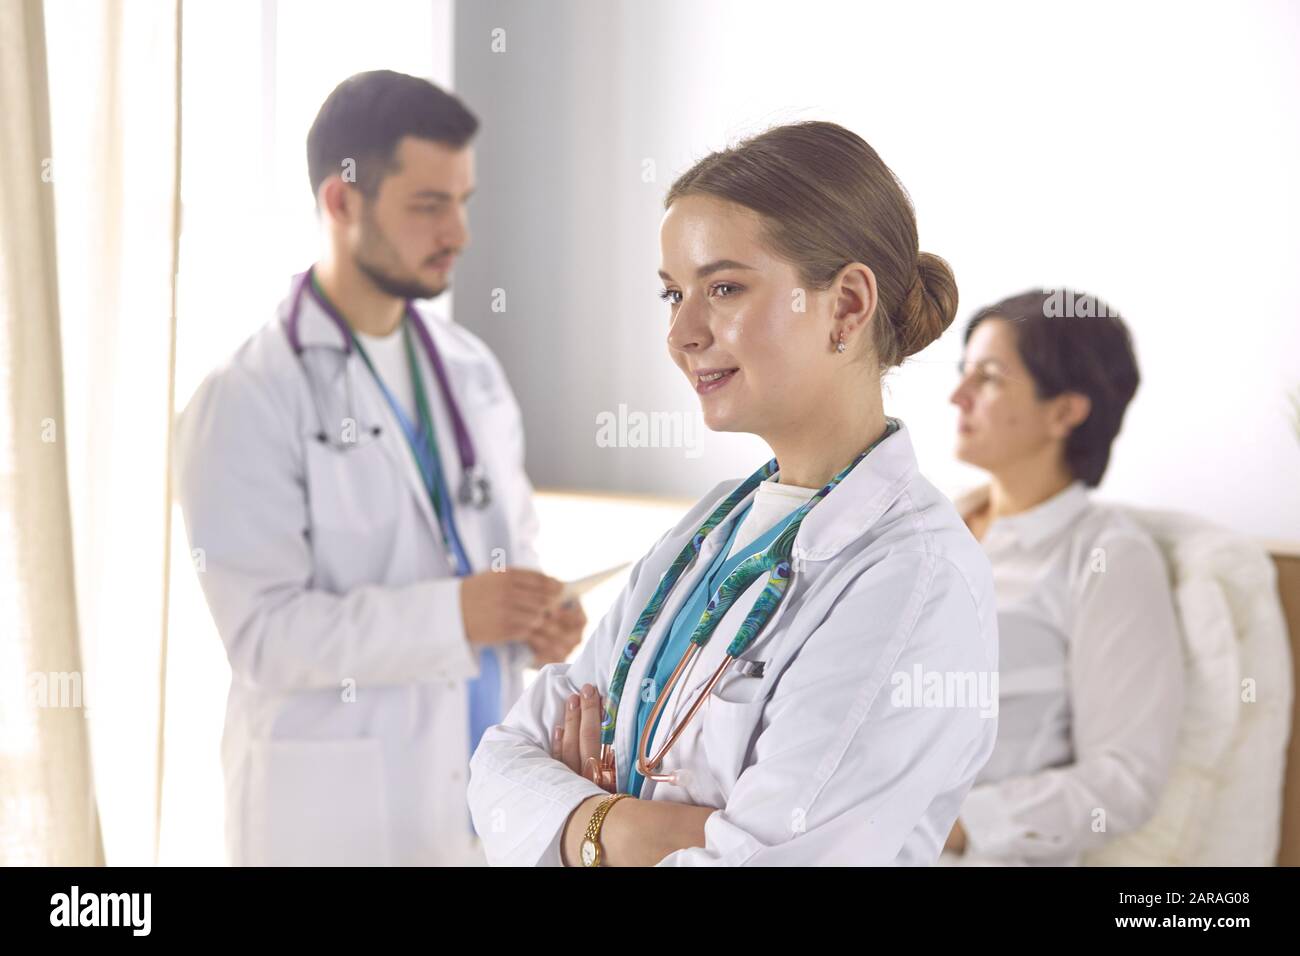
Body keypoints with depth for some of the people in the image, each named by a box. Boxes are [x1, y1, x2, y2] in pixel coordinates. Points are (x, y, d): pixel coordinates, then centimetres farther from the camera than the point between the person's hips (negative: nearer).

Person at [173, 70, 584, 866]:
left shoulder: (471, 368, 6)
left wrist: (538, 614, -7)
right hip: (339, 805, -5)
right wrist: (451, 614, -26)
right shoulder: (249, 400, -12)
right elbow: (262, 632, -17)